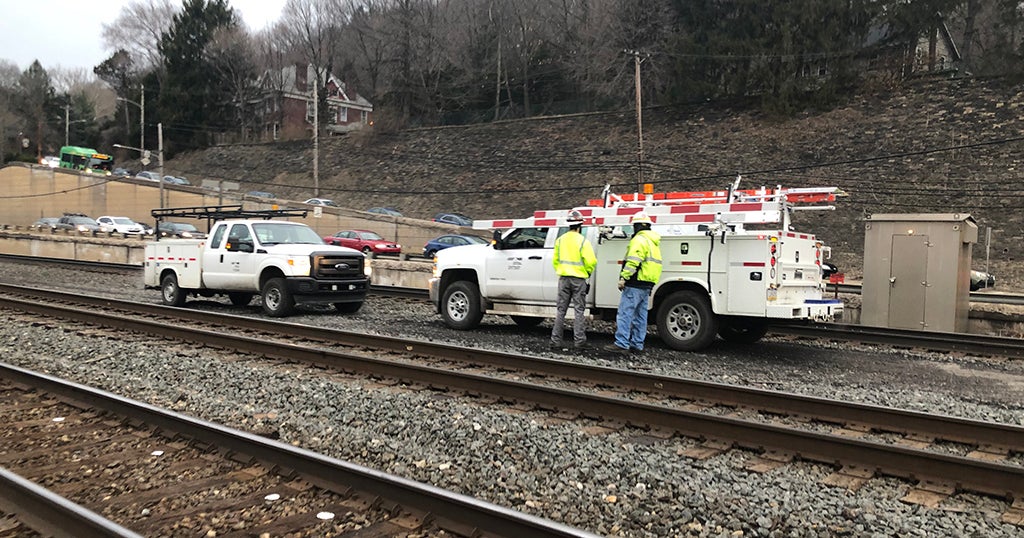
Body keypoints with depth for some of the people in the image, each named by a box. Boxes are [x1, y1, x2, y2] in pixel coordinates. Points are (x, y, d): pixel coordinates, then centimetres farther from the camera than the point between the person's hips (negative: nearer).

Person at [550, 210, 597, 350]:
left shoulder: (560, 240, 5)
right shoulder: (583, 241, -9)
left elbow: (555, 260, 10)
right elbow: (591, 261, -12)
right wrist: (587, 273, 7)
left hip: (564, 279, 4)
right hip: (579, 280, -4)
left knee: (561, 311, 8)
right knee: (579, 311, 2)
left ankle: (555, 341, 7)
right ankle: (579, 341, 1)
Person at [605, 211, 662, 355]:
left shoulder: (639, 239, -11)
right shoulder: (654, 241, 20)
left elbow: (633, 262, -21)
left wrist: (623, 278, -19)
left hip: (635, 284, -10)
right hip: (647, 285, 10)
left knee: (625, 313, -9)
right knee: (640, 315, 11)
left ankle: (621, 344, -12)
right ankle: (637, 345, 15)